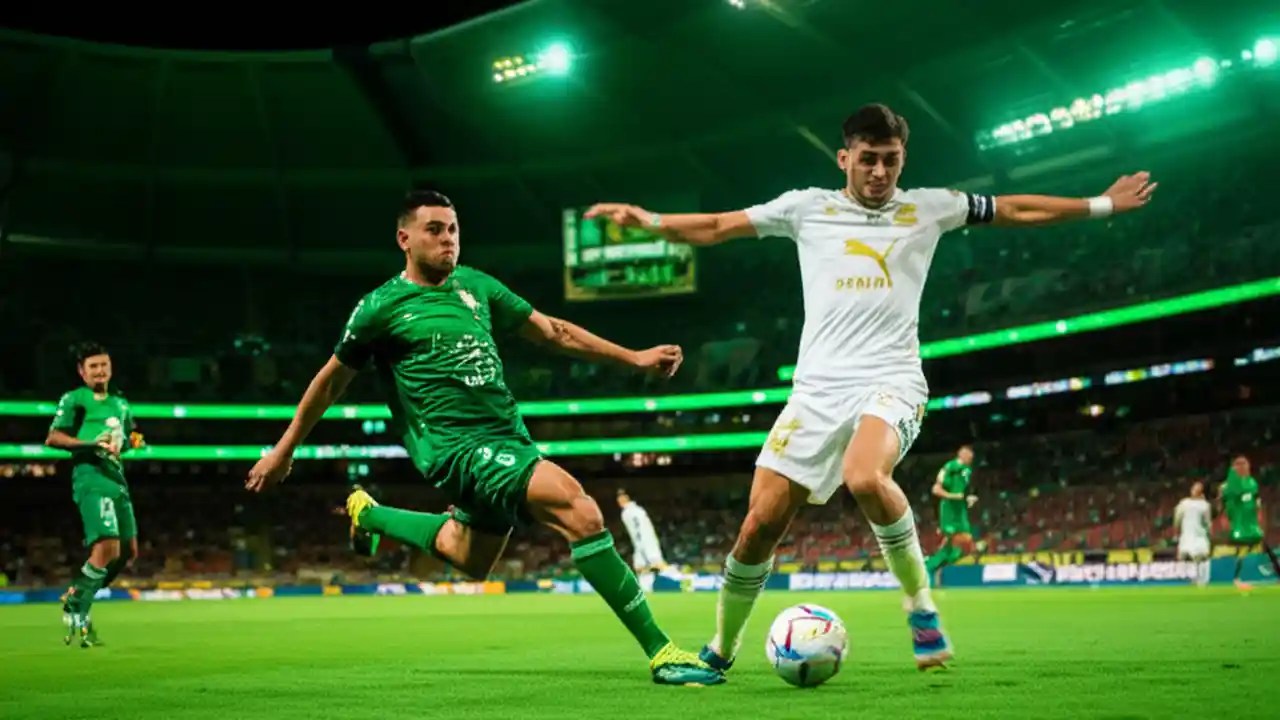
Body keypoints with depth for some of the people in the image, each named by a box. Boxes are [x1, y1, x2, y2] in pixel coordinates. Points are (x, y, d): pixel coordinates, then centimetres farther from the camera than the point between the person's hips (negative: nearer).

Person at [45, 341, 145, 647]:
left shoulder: (120, 403, 21)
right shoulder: (74, 400, 1)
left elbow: (130, 436, 34)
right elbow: (53, 438, -7)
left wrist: (128, 442, 10)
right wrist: (92, 444, -18)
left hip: (117, 479, 8)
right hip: (91, 478, -8)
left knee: (129, 552, 7)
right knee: (107, 547, -19)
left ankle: (76, 597, 19)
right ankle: (76, 614, -8)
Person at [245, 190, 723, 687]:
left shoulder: (476, 286, 12)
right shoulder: (382, 307, -3)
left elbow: (552, 330, 17)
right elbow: (330, 382, 8)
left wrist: (633, 358, 11)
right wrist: (283, 451, 13)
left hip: (508, 439, 8)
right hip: (457, 446, -8)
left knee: (471, 561, 25)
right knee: (574, 504, -28)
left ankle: (367, 515, 46)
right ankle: (661, 652, -27)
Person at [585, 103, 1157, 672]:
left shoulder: (928, 208, 11)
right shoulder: (807, 207, 10)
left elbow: (1016, 210, 20)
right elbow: (715, 228, 13)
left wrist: (1101, 204, 21)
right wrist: (652, 221, 0)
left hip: (892, 383, -2)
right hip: (818, 387, 2)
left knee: (864, 477, -35)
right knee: (759, 525, -5)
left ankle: (921, 608, -14)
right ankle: (721, 650, 17)